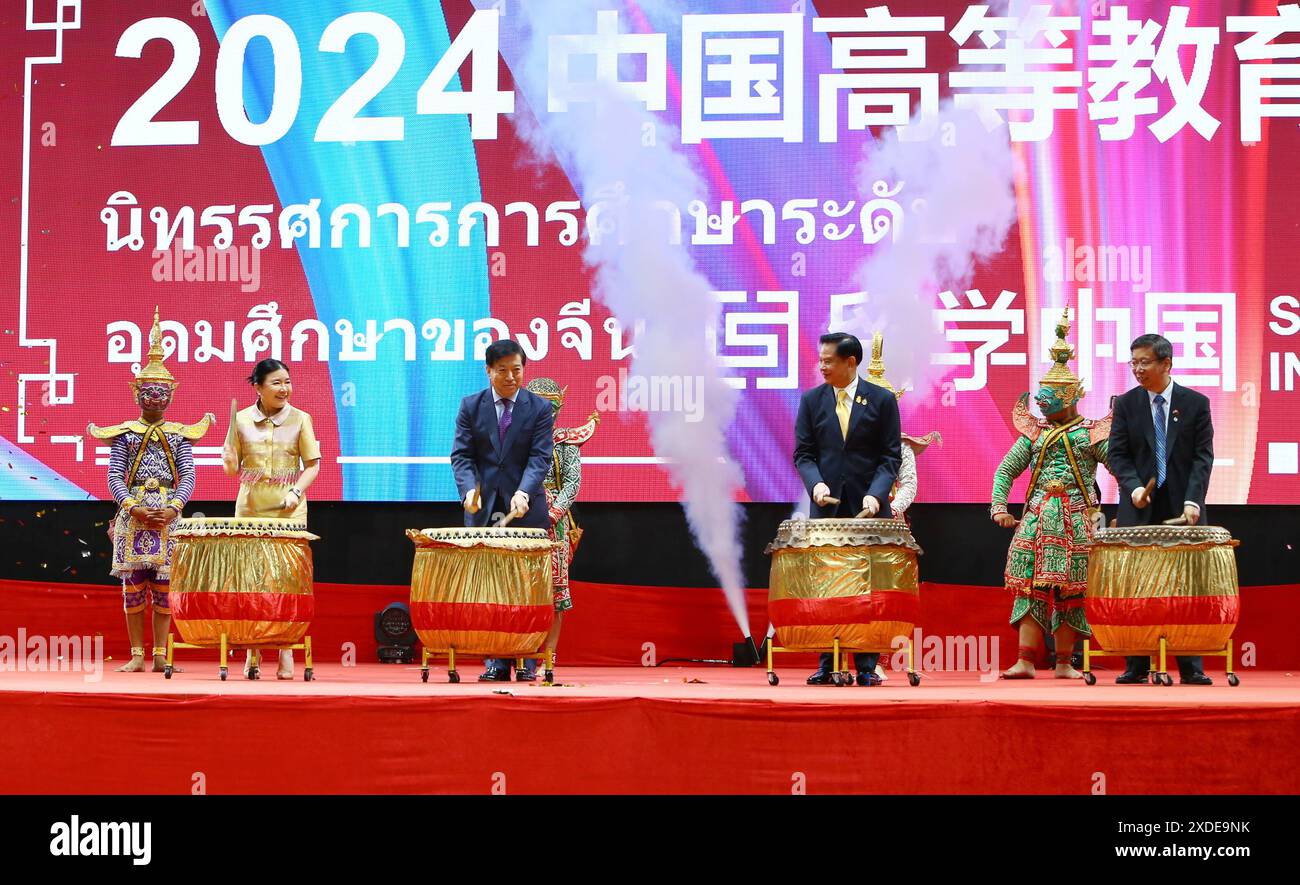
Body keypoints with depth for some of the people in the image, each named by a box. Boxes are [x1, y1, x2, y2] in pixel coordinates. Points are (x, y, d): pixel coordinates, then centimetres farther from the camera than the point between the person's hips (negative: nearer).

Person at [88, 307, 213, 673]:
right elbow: (114, 477, 0)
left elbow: (188, 477, 2)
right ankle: (137, 656, 3)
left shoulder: (179, 435, 8)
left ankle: (160, 656, 4)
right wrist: (134, 508, -14)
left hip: (169, 515, 1)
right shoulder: (125, 433, 6)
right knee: (134, 584, -1)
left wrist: (174, 508, -14)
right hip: (133, 514, -1)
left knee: (164, 585, 0)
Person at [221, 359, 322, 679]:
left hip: (289, 508, -1)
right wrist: (230, 461, -14)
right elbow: (232, 468, 9)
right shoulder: (241, 419, 4)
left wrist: (296, 491, -14)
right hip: (251, 508, 1)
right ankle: (252, 652, 11)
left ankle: (286, 655, 0)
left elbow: (312, 465, 2)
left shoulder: (300, 419, 2)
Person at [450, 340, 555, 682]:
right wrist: (470, 488, -17)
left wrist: (524, 492, -24)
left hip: (526, 509, -1)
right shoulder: (471, 406, 7)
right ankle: (496, 662, 4)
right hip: (484, 508, 1)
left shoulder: (540, 408, 2)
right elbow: (461, 454, 2)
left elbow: (540, 457, -8)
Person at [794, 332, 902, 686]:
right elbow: (803, 453, 7)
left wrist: (876, 493, -15)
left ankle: (866, 666, 4)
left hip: (868, 507, -2)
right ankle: (827, 663, 5)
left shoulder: (882, 400, 2)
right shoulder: (811, 401, 8)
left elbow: (891, 456, 0)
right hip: (827, 507, 2)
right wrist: (816, 483, -13)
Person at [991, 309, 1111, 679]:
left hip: (1077, 520, -2)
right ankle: (1025, 660, -7)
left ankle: (1064, 663, 6)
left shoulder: (1091, 435, 2)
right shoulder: (1034, 434, 12)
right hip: (1037, 519, 2)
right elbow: (1005, 471, 12)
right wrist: (999, 507, -1)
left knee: (1069, 591, 0)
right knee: (1030, 586, -5)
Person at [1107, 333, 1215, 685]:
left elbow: (1203, 456, -2)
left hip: (1182, 509, -1)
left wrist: (1193, 500, -15)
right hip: (1140, 510, 1)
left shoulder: (1196, 403, 3)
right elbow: (1117, 455, 3)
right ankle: (1137, 666, 4)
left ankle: (1190, 667, 3)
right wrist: (1134, 487, -16)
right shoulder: (1126, 404, 6)